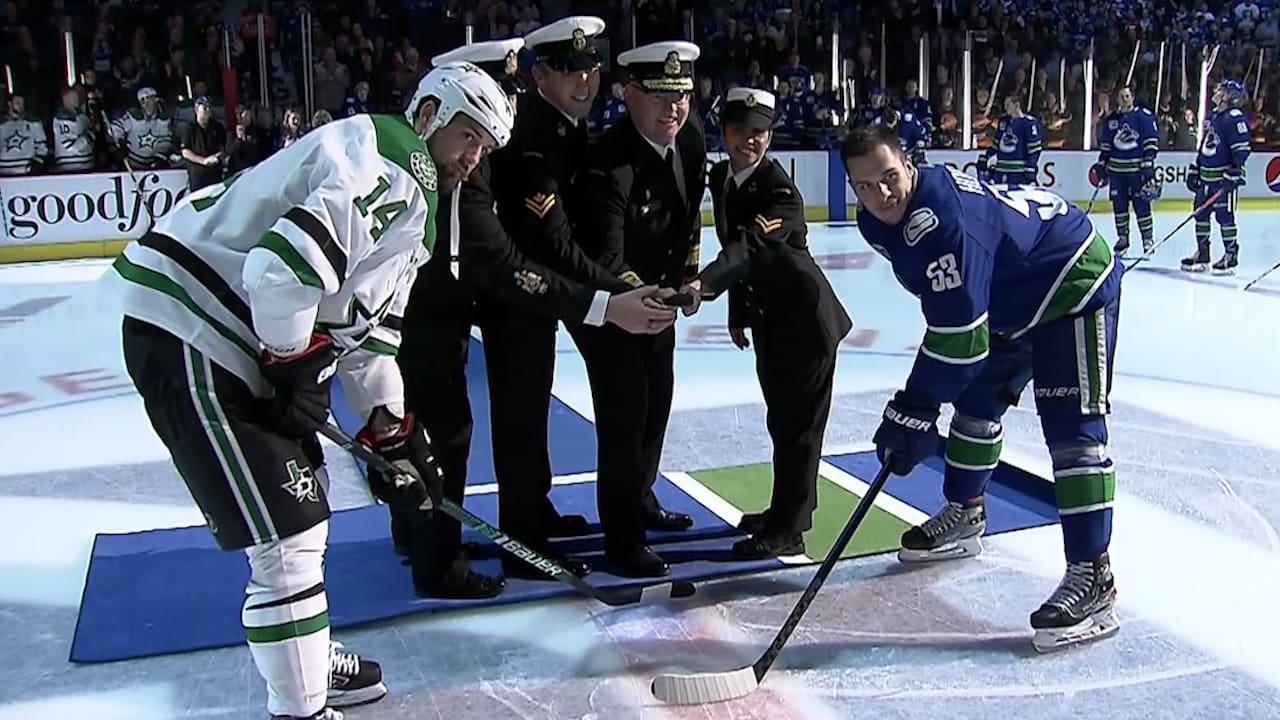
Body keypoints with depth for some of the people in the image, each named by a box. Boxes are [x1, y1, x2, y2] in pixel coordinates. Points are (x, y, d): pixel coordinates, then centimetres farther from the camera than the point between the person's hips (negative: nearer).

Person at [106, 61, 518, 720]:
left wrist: (391, 429, 16)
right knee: (286, 536, -7)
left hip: (237, 341, 11)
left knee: (304, 505, 23)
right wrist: (295, 365, -15)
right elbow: (283, 265, -29)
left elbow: (365, 324, 21)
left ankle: (309, 662, 41)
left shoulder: (410, 203, 19)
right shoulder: (387, 171, -15)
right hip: (188, 334, -11)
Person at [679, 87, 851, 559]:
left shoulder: (780, 191, -22)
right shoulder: (720, 178, 3)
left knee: (799, 423, -2)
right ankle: (789, 508, 34)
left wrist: (705, 284, -54)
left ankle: (787, 531, 5)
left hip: (805, 318, -9)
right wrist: (738, 313, 15)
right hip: (768, 320, 9)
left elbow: (750, 245, -39)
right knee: (780, 419, 19)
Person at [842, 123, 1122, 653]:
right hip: (1012, 300, 10)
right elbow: (951, 312, 11)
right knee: (976, 399, 17)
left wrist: (912, 411, -30)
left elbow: (959, 334, -36)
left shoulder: (943, 218, -35)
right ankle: (963, 516, 35)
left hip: (1074, 284, -10)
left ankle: (1092, 577, -17)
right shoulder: (879, 222, -4)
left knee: (1071, 429, -17)